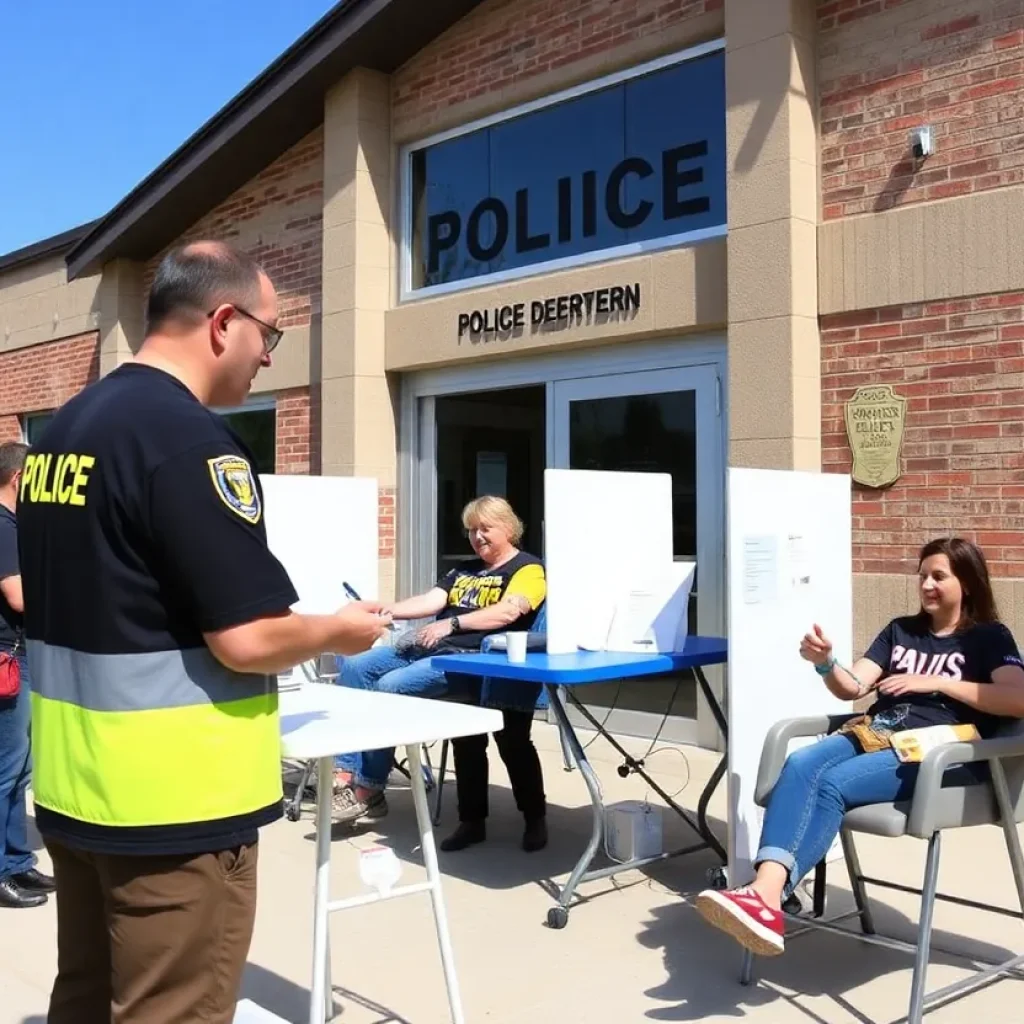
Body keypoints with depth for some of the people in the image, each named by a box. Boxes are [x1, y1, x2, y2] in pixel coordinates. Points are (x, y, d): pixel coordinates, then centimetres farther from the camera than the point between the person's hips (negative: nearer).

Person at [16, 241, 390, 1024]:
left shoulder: (62, 431, 8)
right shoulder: (189, 438, -20)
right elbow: (246, 639, -23)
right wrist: (340, 630, -4)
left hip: (73, 786, 9)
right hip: (171, 804, -8)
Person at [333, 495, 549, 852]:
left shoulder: (527, 569, 2)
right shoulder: (465, 570, 26)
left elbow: (508, 612, -16)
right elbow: (432, 600, 13)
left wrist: (452, 623, -22)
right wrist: (385, 611, -3)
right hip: (431, 647, 9)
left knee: (390, 687, -26)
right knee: (355, 665, -10)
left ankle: (369, 788, -10)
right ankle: (346, 772, -12)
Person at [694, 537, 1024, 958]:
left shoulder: (989, 638, 11)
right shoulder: (900, 630, 25)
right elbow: (853, 688, 13)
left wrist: (937, 683, -8)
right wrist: (825, 662, -9)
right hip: (872, 734, 5)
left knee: (833, 783, -33)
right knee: (799, 765, -30)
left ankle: (767, 899, -41)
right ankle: (767, 888, -49)